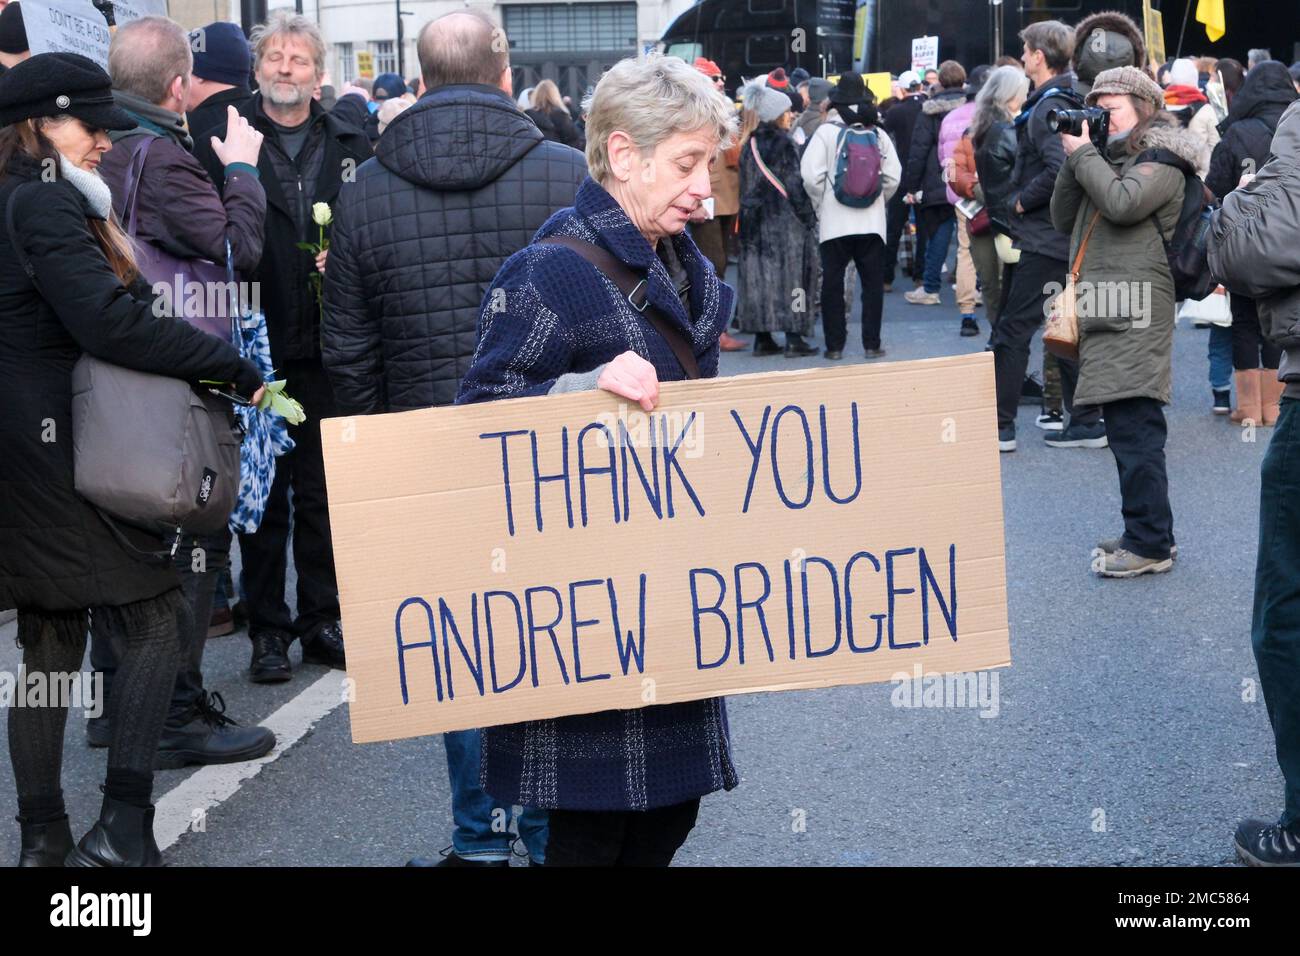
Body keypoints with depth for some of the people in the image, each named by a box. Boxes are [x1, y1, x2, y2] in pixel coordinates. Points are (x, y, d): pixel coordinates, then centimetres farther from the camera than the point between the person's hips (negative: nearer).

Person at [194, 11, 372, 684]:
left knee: (323, 493, 10)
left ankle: (322, 620, 22)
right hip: (254, 345, -2)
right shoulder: (222, 143, 1)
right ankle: (267, 630, 14)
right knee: (262, 495, 5)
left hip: (326, 345, 2)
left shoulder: (352, 148, 8)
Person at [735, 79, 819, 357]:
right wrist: (808, 216, -7)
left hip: (755, 220, 6)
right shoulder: (783, 143, -12)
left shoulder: (749, 144, 8)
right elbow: (794, 184, -13)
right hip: (784, 219, -6)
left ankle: (762, 338, 8)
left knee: (759, 274, 7)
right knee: (789, 272, -2)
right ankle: (794, 338, -4)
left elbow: (745, 183, 12)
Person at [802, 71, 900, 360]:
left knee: (833, 283, 5)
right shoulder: (878, 133, 2)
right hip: (872, 220, 2)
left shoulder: (826, 132, -5)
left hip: (834, 220, -2)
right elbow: (893, 176, 0)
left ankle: (835, 344, 6)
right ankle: (871, 343, 7)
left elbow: (811, 176, -11)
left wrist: (820, 204, 5)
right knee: (872, 282, 8)